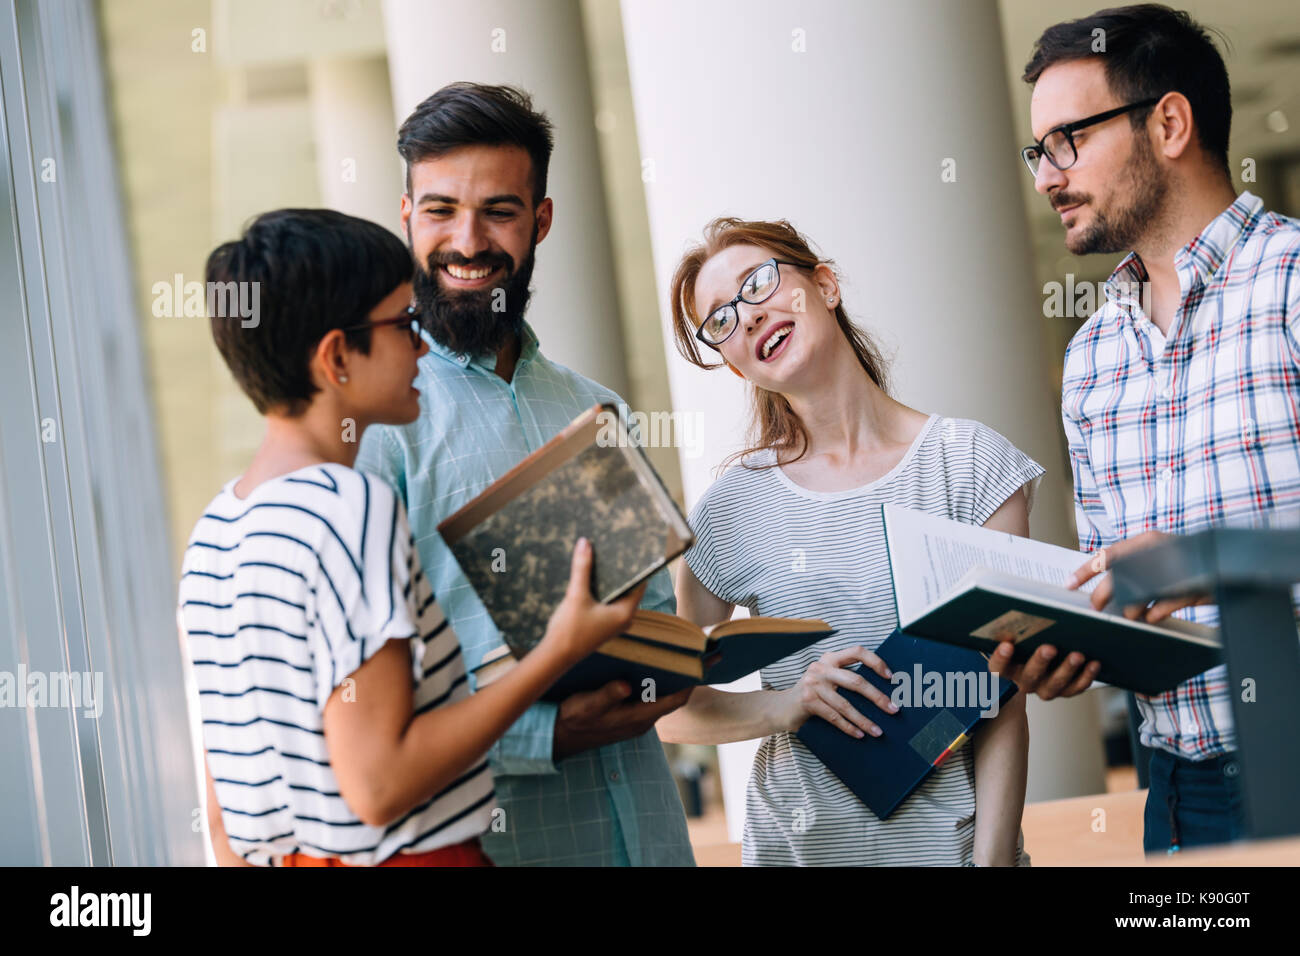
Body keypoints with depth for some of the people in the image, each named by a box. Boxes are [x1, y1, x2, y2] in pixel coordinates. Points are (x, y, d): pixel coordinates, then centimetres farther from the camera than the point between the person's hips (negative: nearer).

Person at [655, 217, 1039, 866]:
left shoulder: (971, 463, -4)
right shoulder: (731, 510, 0)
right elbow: (670, 712, 4)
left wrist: (994, 857, -15)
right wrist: (783, 707, -13)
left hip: (950, 833, -1)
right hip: (798, 841, 2)